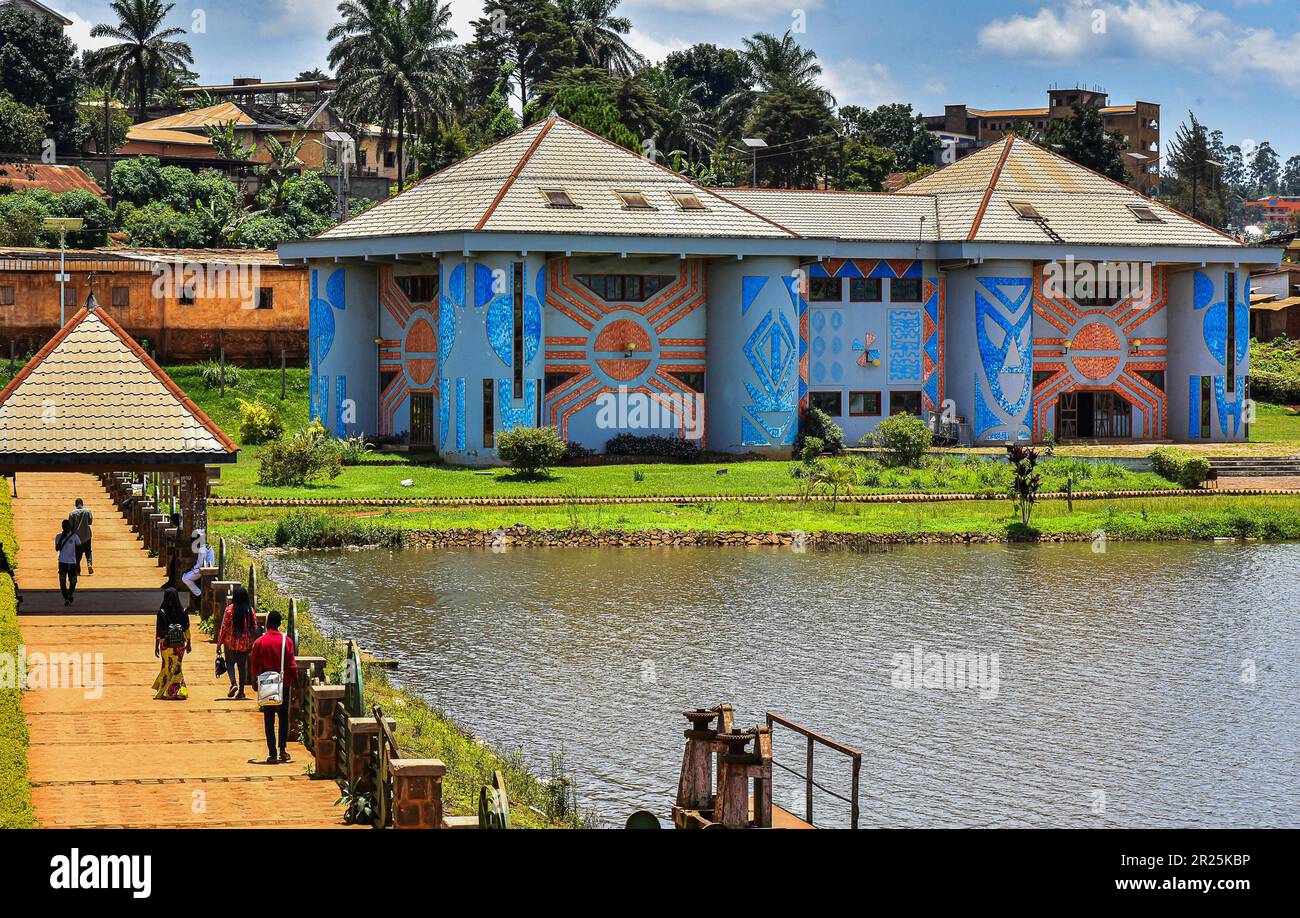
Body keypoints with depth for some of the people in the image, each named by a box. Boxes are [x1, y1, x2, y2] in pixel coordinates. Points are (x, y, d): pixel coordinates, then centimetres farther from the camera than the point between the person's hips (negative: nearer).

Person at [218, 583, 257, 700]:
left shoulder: (229, 609, -12)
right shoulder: (251, 610, -3)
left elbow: (224, 627, -8)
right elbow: (254, 628, 1)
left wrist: (219, 642, 1)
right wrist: (252, 643, 14)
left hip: (231, 642, -3)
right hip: (245, 643, 3)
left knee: (230, 663, 12)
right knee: (242, 665, 13)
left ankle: (234, 683, -11)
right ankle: (241, 691, 14)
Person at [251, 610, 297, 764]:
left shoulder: (259, 642, -6)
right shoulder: (286, 641, -6)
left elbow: (255, 666, -1)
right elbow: (292, 664, -5)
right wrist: (295, 681, 5)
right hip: (284, 684, 0)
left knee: (269, 719, 3)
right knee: (283, 717, 14)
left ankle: (272, 754, -1)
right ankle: (282, 750, 11)